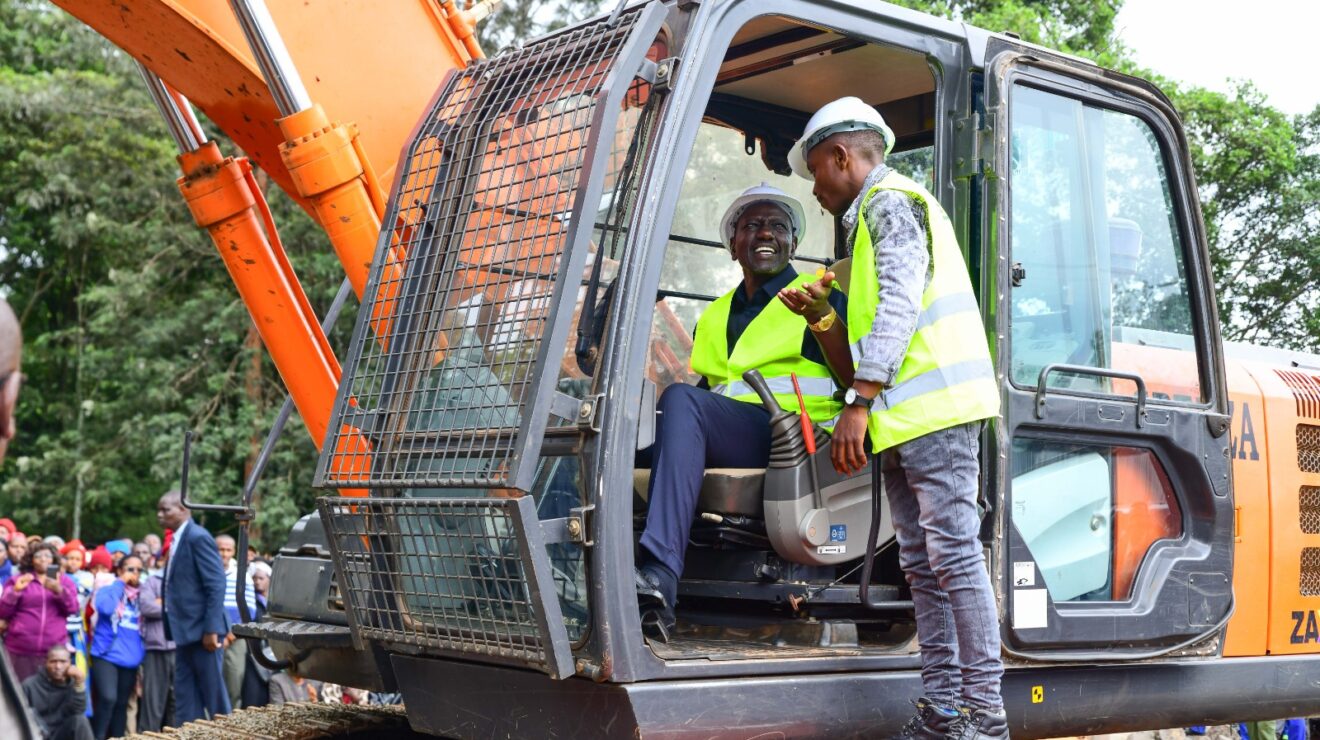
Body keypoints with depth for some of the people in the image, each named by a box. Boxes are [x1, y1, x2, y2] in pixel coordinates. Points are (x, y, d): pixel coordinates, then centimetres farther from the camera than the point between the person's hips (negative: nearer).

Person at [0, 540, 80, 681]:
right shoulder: (17, 580, 11)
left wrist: (59, 590, -19)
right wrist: (16, 590, -10)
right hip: (20, 650, 0)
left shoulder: (64, 581, 13)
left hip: (54, 651, 0)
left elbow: (73, 607, -1)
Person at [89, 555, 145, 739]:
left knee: (122, 703, 9)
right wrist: (120, 583, -11)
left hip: (130, 658, 5)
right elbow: (106, 608, -21)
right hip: (107, 655, -5)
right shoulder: (108, 590, 2)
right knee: (108, 698, -21)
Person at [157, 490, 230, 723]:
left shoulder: (198, 537, -13)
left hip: (201, 630, -9)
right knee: (185, 697, 10)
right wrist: (172, 628, 14)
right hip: (185, 631, 9)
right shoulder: (176, 540, 16)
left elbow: (216, 585, -18)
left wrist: (211, 629, -20)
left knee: (213, 694, -2)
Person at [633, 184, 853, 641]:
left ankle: (659, 577, -45)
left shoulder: (821, 297, 15)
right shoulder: (713, 317, 31)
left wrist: (821, 317, -14)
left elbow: (858, 380, 3)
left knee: (681, 400, -31)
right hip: (728, 448, 5)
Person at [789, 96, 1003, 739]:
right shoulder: (874, 215, 29)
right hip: (903, 418, 10)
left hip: (931, 401, -10)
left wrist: (860, 399, -18)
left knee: (953, 553, -11)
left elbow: (900, 302, -14)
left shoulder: (890, 200, -2)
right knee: (923, 564, 6)